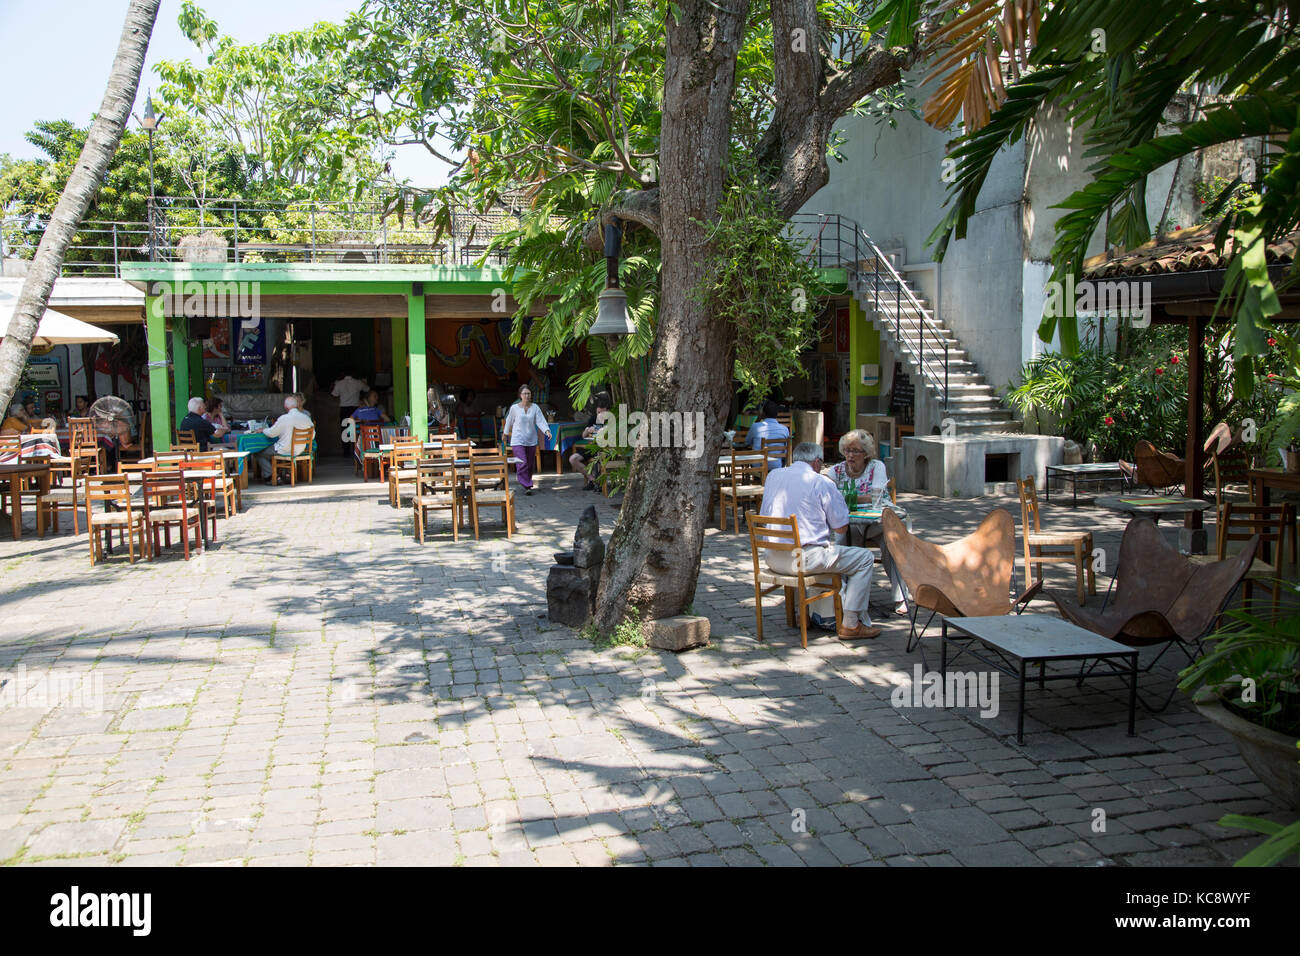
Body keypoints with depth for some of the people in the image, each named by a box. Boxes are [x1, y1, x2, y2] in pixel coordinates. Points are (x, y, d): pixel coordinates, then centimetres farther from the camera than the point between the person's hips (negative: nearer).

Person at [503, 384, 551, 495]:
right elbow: (509, 421, 12)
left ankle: (528, 484, 28)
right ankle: (526, 486, -10)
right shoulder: (514, 408, -3)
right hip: (518, 440, -3)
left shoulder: (535, 408, 0)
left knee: (529, 464, 11)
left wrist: (547, 430, -26)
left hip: (531, 440, 3)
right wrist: (505, 433, 23)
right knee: (522, 463, -13)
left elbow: (541, 421, -8)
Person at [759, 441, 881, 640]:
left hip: (773, 558, 8)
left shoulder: (773, 476, 9)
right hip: (805, 559, -7)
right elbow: (841, 528, -5)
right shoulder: (822, 483, -8)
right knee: (865, 558, 8)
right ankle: (851, 625, 7)